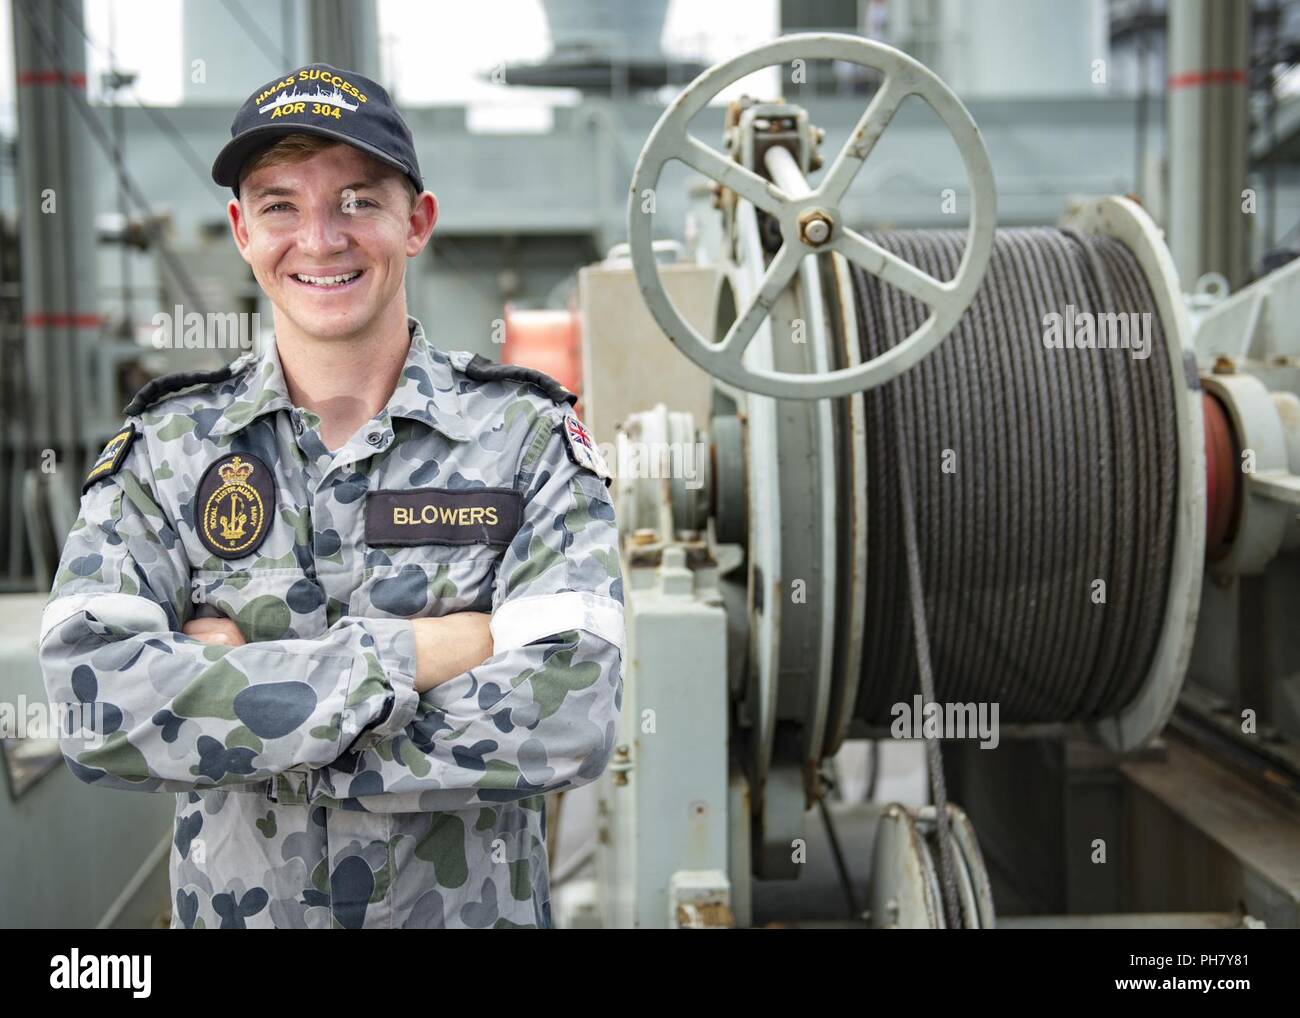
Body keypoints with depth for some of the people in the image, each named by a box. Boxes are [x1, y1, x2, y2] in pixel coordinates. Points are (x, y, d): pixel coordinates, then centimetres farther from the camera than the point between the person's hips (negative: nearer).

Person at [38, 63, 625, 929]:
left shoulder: (529, 438, -11)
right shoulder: (166, 446, -6)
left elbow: (568, 719, -24)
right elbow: (94, 702, -20)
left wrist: (237, 694, -21)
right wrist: (409, 655, -24)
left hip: (474, 904, -1)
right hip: (231, 900, 1)